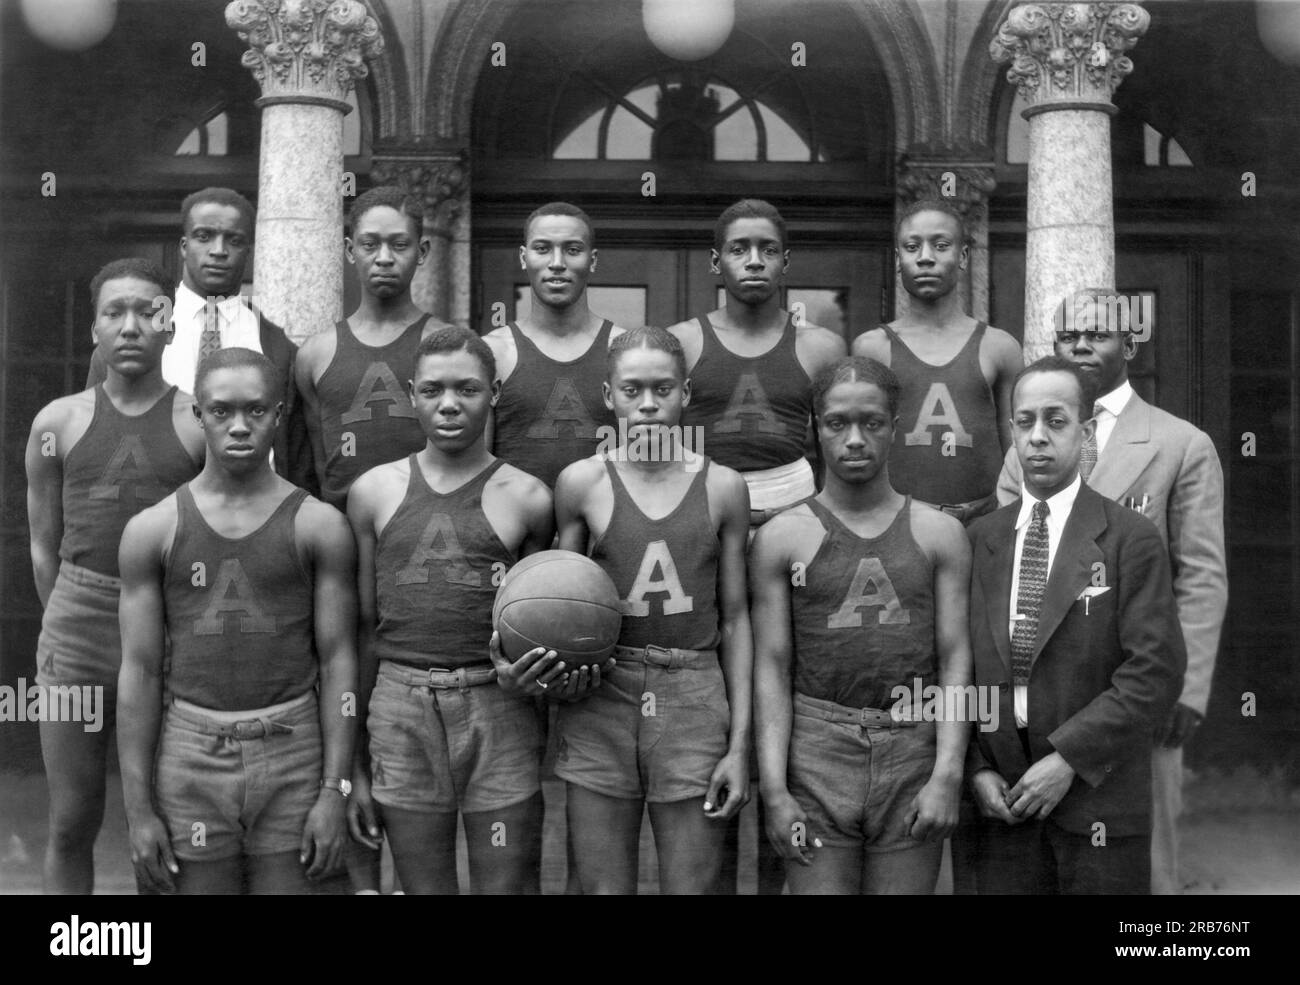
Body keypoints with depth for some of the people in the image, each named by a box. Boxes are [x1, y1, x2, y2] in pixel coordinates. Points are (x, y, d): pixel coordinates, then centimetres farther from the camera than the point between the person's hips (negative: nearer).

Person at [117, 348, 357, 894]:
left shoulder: (319, 525, 0)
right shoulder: (152, 530, 3)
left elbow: (338, 662, -1)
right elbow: (138, 671, 3)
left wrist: (335, 790, -7)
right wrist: (138, 809, -1)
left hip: (291, 751, -1)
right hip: (191, 752, 1)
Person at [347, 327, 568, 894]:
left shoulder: (525, 498, 3)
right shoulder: (374, 492, 7)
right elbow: (364, 629, 10)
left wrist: (526, 673, -13)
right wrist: (356, 764, 9)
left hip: (498, 711, -1)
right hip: (400, 712, 1)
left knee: (509, 886, 2)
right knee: (423, 886, 9)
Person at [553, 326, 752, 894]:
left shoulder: (722, 488, 4)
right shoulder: (581, 483, 3)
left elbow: (734, 619, 6)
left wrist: (740, 744, 2)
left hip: (694, 699, 0)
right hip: (600, 698, 0)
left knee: (691, 888, 3)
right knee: (603, 889, 6)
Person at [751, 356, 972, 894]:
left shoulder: (940, 533, 7)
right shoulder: (780, 538, 4)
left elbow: (955, 661, 3)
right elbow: (771, 669, 1)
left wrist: (948, 775, -7)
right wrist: (774, 790, -7)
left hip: (914, 754, 1)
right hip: (817, 752, -1)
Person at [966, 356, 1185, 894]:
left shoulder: (1131, 540, -4)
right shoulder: (981, 538, 8)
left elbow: (1157, 671, -10)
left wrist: (1068, 758, -14)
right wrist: (976, 767, -2)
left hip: (1100, 801, -3)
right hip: (1005, 802, 3)